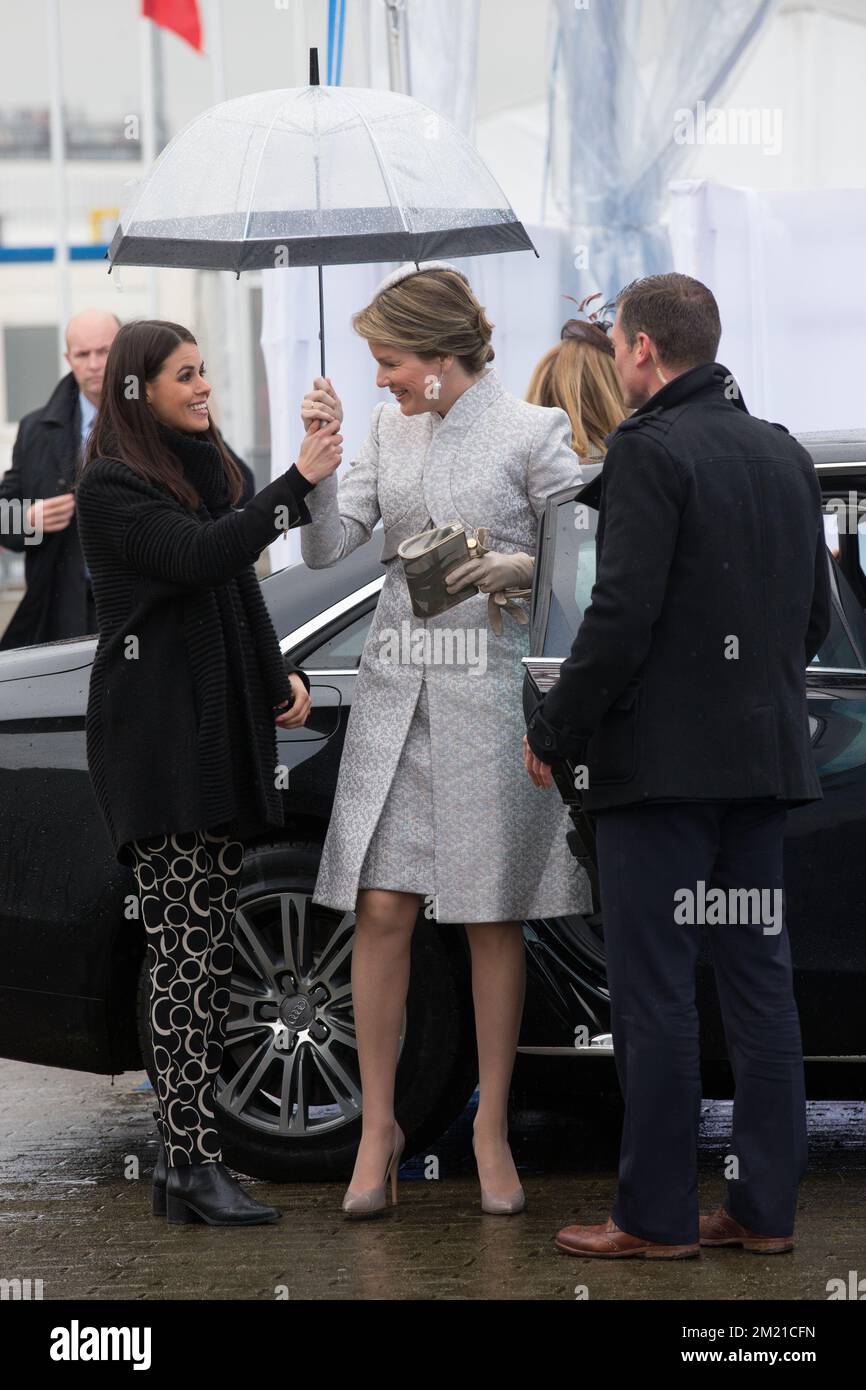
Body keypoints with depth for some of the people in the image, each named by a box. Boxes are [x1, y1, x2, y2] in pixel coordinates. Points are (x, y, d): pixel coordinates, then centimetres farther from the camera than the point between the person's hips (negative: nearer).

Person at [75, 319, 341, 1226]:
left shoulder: (206, 470, 19)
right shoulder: (112, 488, -7)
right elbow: (198, 556, -23)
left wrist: (281, 676, 11)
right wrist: (296, 484, -24)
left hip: (220, 738, 8)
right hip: (158, 742, -8)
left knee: (206, 954, 5)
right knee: (185, 949, -12)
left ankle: (182, 1155, 7)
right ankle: (191, 1166, -13)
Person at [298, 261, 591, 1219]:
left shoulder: (533, 432, -4)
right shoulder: (390, 429, 10)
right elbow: (326, 549, 7)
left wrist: (517, 567, -20)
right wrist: (317, 455, -6)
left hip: (489, 687, -4)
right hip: (395, 683, 4)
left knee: (493, 917, 3)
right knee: (381, 908, -2)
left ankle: (492, 1129, 13)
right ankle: (378, 1125, 7)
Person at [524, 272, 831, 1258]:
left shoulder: (648, 451, -12)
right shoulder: (785, 455, 13)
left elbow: (623, 614, -18)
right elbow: (814, 614, 16)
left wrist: (554, 734, -8)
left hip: (662, 760, -8)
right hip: (764, 757, 8)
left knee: (653, 990, -3)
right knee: (758, 978, 10)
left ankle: (656, 1217, -1)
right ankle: (765, 1207, 12)